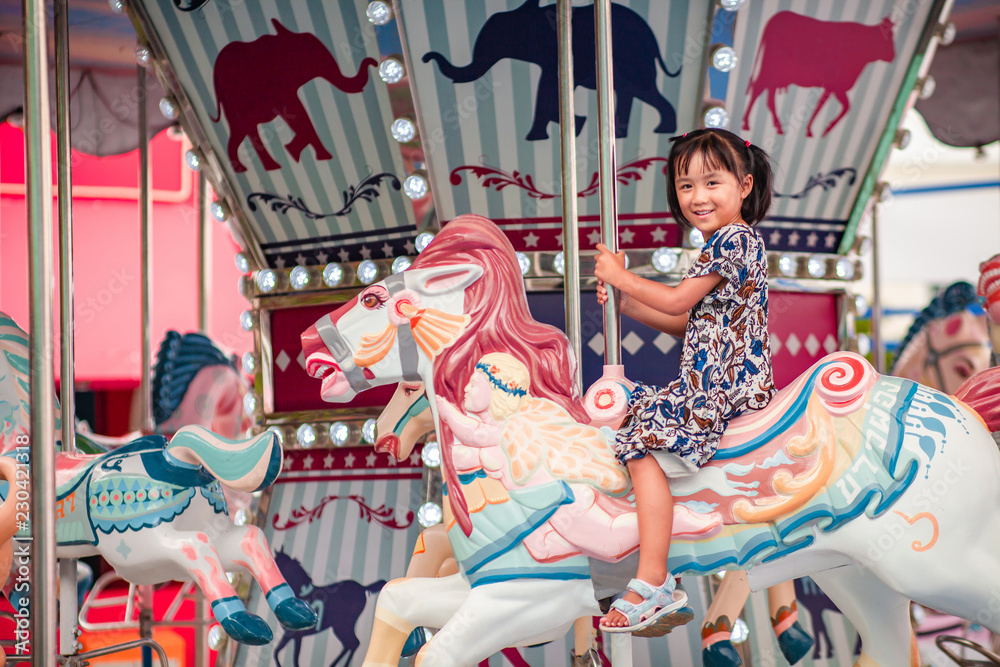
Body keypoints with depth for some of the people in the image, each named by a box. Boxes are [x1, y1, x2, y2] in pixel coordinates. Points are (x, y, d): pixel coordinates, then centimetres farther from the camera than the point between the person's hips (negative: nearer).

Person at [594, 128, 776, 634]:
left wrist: (620, 275, 1)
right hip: (713, 383, 11)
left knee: (643, 447, -19)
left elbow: (677, 301, -13)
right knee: (634, 412, 14)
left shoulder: (733, 238, -13)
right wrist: (624, 303, 16)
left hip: (723, 390, -11)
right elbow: (689, 322, 21)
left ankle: (653, 584, -21)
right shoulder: (728, 242, 19)